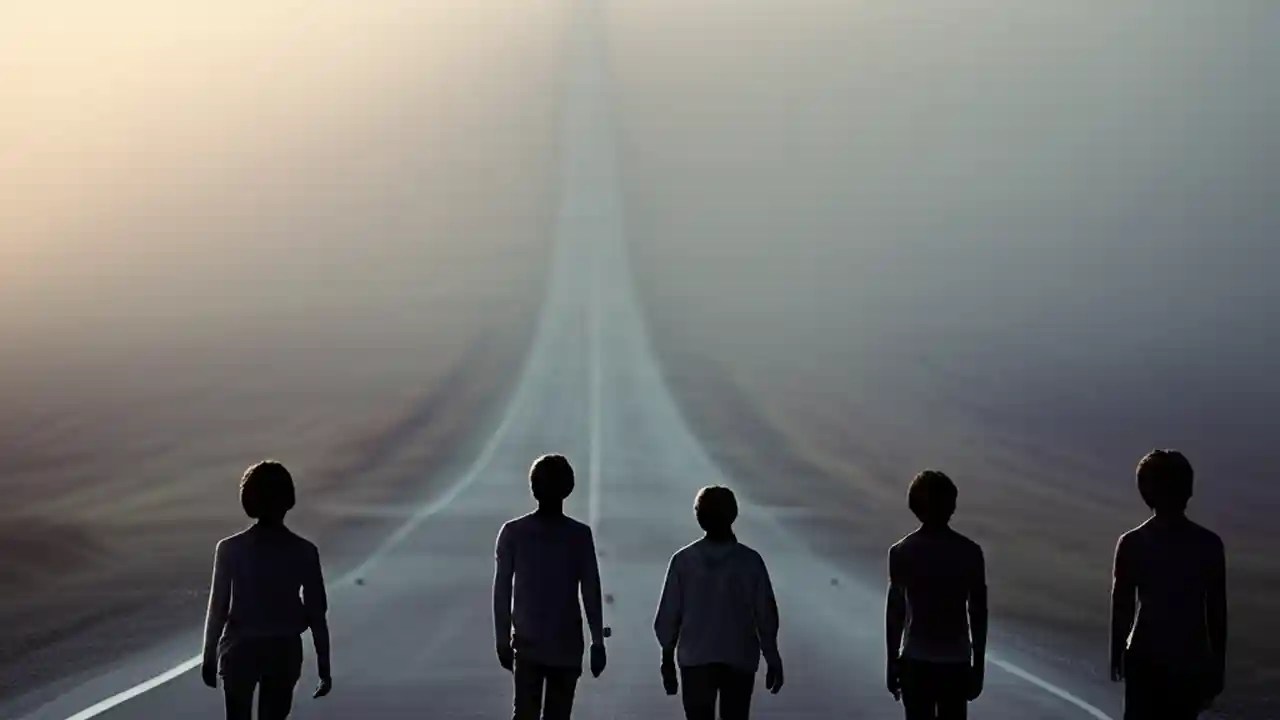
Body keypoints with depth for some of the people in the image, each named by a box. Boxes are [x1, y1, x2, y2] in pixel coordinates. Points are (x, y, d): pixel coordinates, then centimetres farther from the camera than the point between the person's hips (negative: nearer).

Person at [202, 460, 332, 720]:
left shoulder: (230, 549, -11)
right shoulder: (304, 552, -10)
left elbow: (218, 608, -6)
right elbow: (316, 613, -6)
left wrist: (209, 657, 5)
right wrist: (324, 667, 1)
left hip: (240, 649, 0)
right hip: (284, 651, 1)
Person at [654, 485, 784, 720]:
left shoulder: (683, 560, -4)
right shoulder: (750, 560, -5)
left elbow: (668, 615, -2)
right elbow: (766, 614, -3)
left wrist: (668, 659, 9)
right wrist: (773, 659, 8)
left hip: (695, 660, 0)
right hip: (740, 659, 0)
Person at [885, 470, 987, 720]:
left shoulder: (901, 552, -6)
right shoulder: (970, 552, -5)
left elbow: (895, 612, -3)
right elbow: (978, 613, -2)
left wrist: (892, 662, 6)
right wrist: (978, 665, 7)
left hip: (916, 662, 0)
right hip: (956, 662, 0)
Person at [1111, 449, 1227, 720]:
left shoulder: (1131, 543, -8)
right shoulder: (1209, 544, -5)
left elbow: (1121, 607, -2)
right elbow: (1217, 612, -2)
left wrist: (1117, 656, 11)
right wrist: (1217, 669, 7)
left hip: (1146, 659, -1)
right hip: (1191, 660, 1)